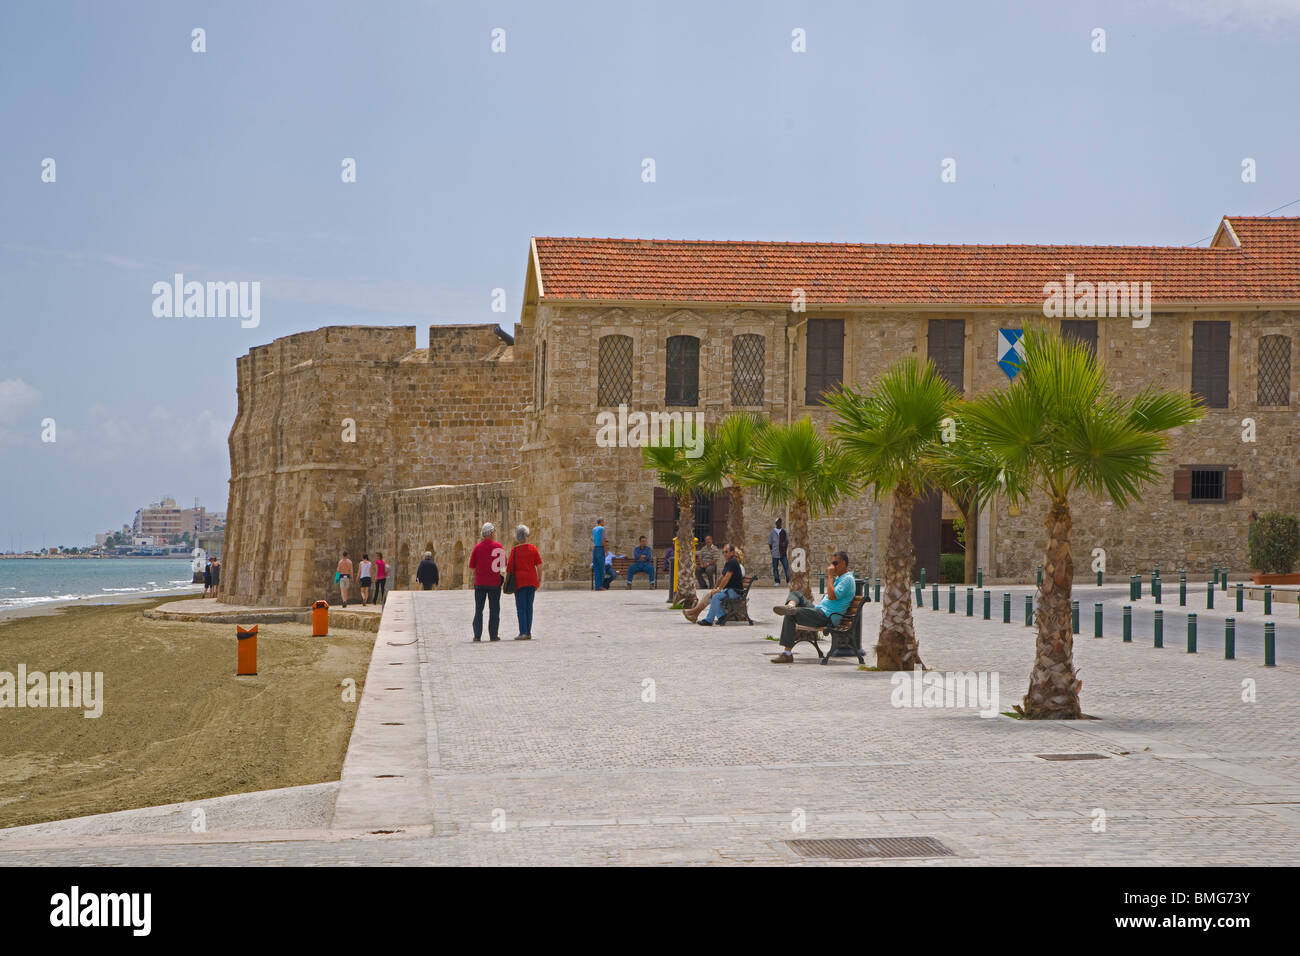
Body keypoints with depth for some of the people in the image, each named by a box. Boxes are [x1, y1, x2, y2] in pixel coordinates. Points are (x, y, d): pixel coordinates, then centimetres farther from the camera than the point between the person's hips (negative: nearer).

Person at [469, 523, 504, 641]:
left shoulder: (477, 547, -3)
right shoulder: (498, 546, -6)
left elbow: (471, 567, -1)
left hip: (479, 582, 1)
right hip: (494, 582, -1)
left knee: (478, 609, 8)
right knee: (494, 610, 5)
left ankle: (477, 635, 2)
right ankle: (493, 635, 2)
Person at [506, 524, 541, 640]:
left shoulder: (514, 550, -6)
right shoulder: (533, 548, 1)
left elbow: (509, 568, -6)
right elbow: (539, 565, 1)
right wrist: (539, 579, 11)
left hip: (519, 580, -3)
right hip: (532, 580, 3)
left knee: (521, 608, -1)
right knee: (529, 607, 11)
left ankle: (523, 632, -8)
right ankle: (528, 633, 12)